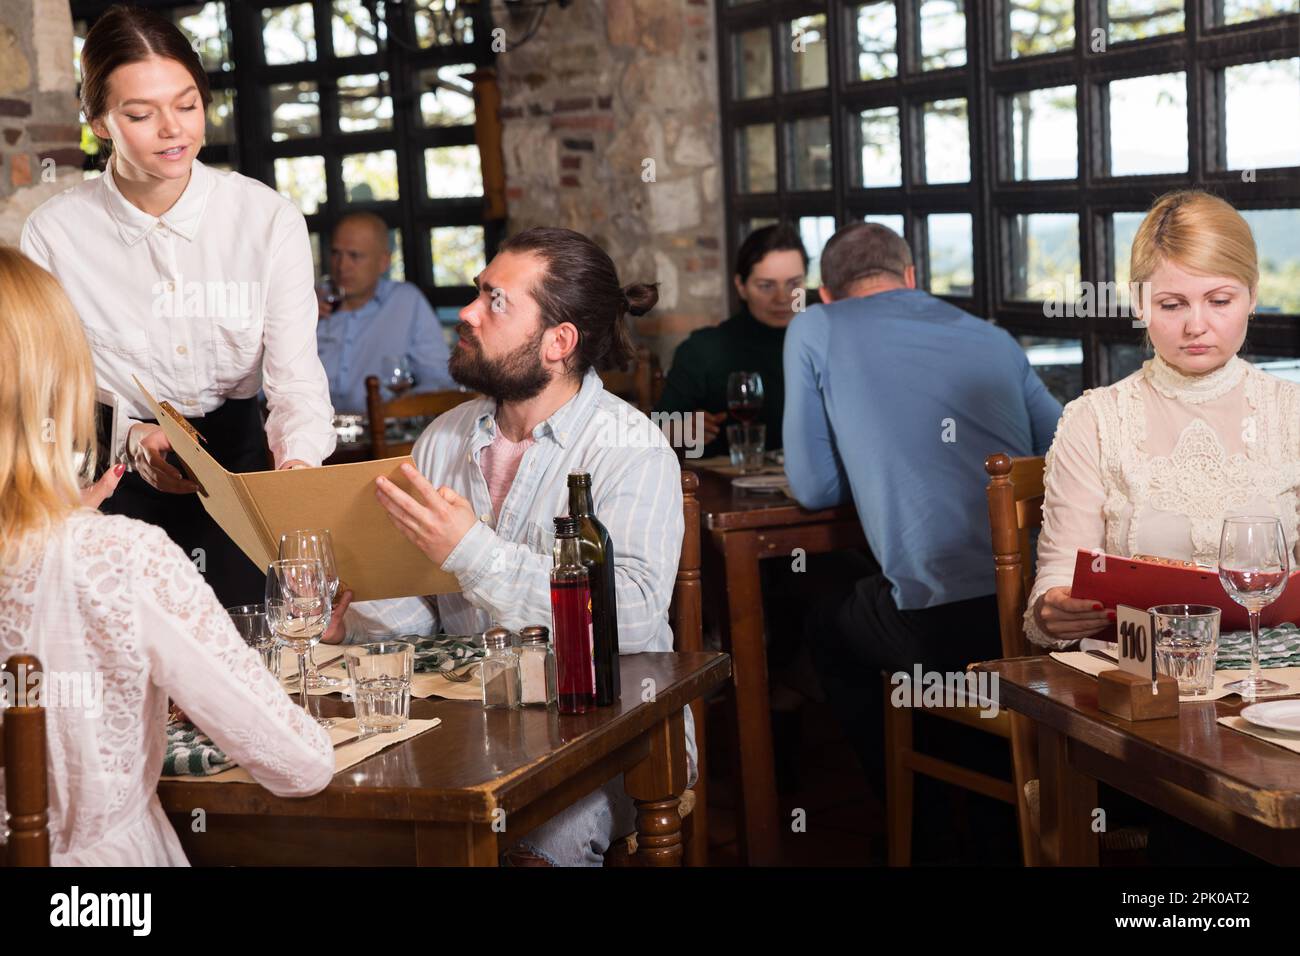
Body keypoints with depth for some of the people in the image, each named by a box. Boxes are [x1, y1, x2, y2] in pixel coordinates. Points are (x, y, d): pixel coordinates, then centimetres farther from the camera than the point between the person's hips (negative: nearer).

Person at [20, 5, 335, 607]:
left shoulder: (268, 219, -6)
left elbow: (296, 374, -10)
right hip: (111, 483, 0)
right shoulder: (53, 233, -6)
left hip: (237, 465, 1)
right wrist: (129, 437, -26)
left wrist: (298, 461, -30)